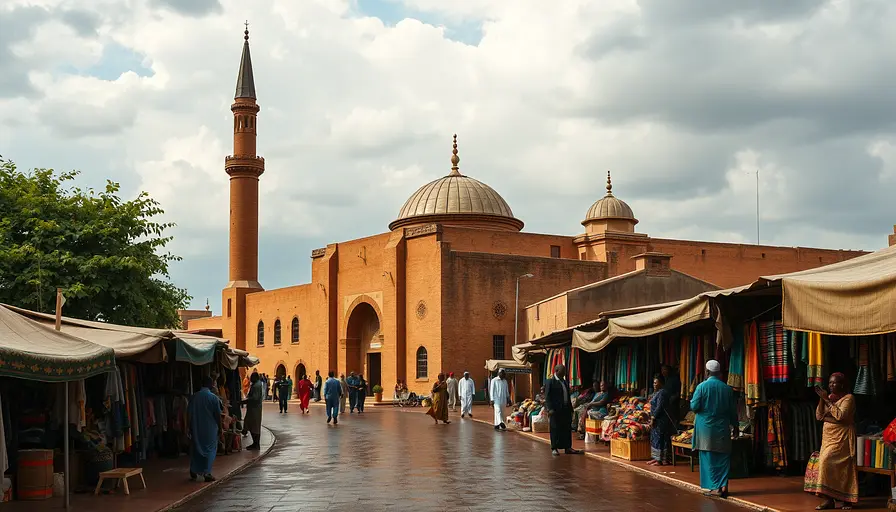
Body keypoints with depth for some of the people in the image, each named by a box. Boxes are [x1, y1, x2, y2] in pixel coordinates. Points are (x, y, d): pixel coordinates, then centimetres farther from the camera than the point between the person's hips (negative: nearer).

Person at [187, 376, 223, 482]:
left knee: (196, 449, 14)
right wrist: (220, 428, 1)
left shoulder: (194, 397, 0)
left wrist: (190, 428, 12)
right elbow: (218, 415, -9)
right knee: (209, 450, 5)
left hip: (196, 429, 3)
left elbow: (189, 413, 3)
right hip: (210, 429, -3)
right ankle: (206, 473, 0)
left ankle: (194, 473, 16)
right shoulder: (213, 397, -10)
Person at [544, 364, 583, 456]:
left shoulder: (565, 382, 17)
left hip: (566, 409, 7)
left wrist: (570, 408, 15)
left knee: (567, 429, 7)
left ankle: (567, 448, 12)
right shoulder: (550, 382, -5)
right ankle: (554, 448, 5)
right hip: (555, 410, -7)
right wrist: (550, 409, -17)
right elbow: (547, 396, -10)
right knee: (555, 429, -1)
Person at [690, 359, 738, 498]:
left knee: (708, 458, 3)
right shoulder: (727, 388, 2)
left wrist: (692, 402, 13)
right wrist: (735, 426, 20)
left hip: (706, 428, -3)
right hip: (722, 429, 3)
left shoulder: (702, 386, -8)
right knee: (722, 458, 7)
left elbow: (694, 407, -10)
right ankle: (723, 486, 2)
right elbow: (733, 410, 8)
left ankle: (714, 487, 0)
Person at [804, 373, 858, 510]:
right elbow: (819, 416, 8)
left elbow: (840, 415, -20)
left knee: (827, 461, -19)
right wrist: (821, 399, -4)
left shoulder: (848, 398, -6)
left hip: (842, 438, -7)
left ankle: (830, 498, -14)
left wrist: (828, 400, -17)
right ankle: (829, 499, -1)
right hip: (828, 436, 7)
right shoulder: (829, 397, 14)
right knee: (825, 463, -1)